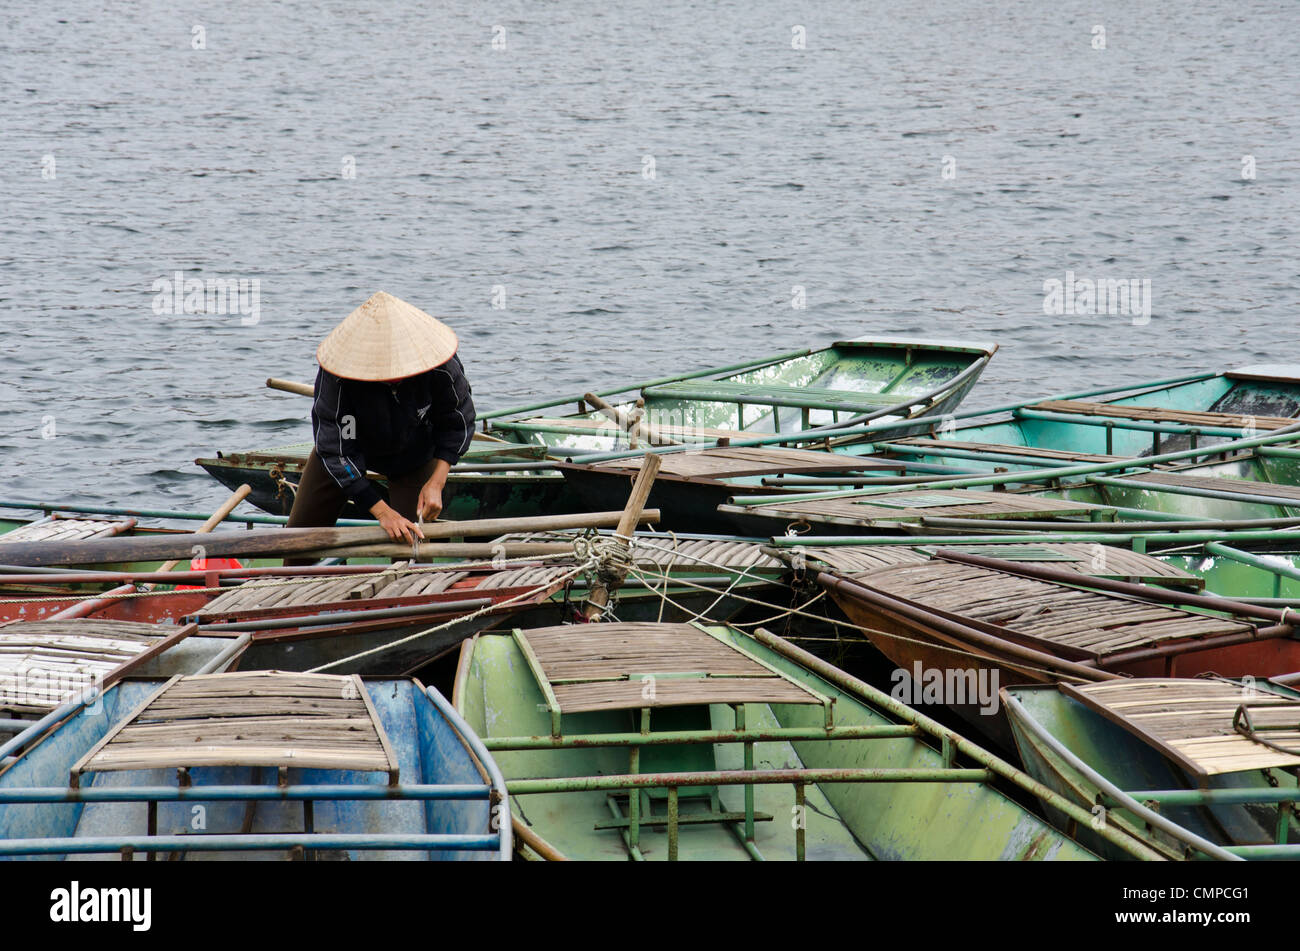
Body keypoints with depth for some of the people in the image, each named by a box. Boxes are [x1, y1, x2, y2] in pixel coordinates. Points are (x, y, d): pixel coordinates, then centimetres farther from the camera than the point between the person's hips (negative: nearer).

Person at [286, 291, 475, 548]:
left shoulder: (442, 368, -34)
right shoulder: (336, 379, -39)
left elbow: (457, 424, -13)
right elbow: (336, 452, -31)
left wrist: (436, 483, -23)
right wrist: (382, 512, -36)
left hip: (414, 455, 0)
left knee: (412, 541, -11)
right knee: (301, 532, 4)